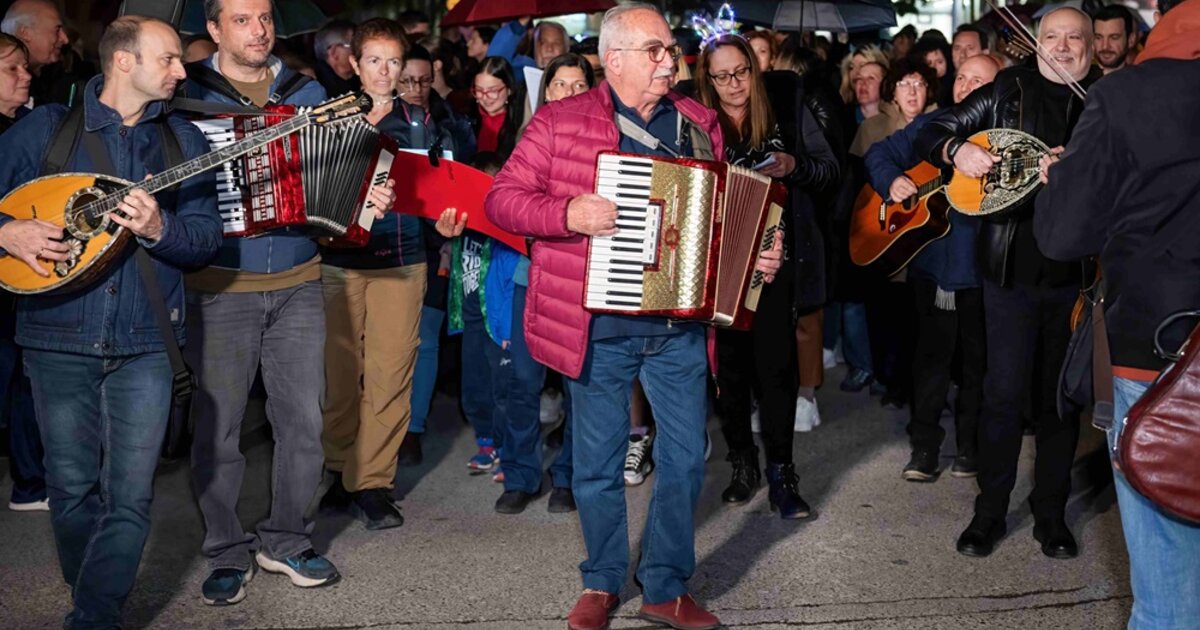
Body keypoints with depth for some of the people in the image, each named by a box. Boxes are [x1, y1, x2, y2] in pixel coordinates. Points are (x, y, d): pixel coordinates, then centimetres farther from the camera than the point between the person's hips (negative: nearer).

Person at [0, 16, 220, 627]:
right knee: (72, 489, 7)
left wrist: (159, 229, -17)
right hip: (59, 339, -1)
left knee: (130, 497, -6)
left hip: (145, 342, 1)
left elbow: (207, 238, 2)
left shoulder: (183, 140, 7)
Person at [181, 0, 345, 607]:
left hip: (298, 284, 3)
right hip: (219, 287, -3)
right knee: (217, 425, 3)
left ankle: (287, 540, 21)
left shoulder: (308, 93, 11)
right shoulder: (186, 94, 1)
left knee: (302, 419, 4)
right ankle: (227, 552, 17)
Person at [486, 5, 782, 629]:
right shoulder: (560, 122, -4)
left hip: (680, 327, 3)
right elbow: (502, 199, -5)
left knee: (685, 457, 7)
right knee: (598, 461, 9)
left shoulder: (699, 123, 8)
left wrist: (758, 256, 2)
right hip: (599, 327, -3)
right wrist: (568, 214, -20)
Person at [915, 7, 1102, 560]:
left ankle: (1051, 514, 22)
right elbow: (931, 133, 7)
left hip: (1077, 270, 1)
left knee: (1060, 395, 10)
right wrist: (958, 150, -14)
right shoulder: (1009, 90, 5)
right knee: (1004, 390, 0)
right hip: (1011, 265, -1)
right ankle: (990, 511, 13)